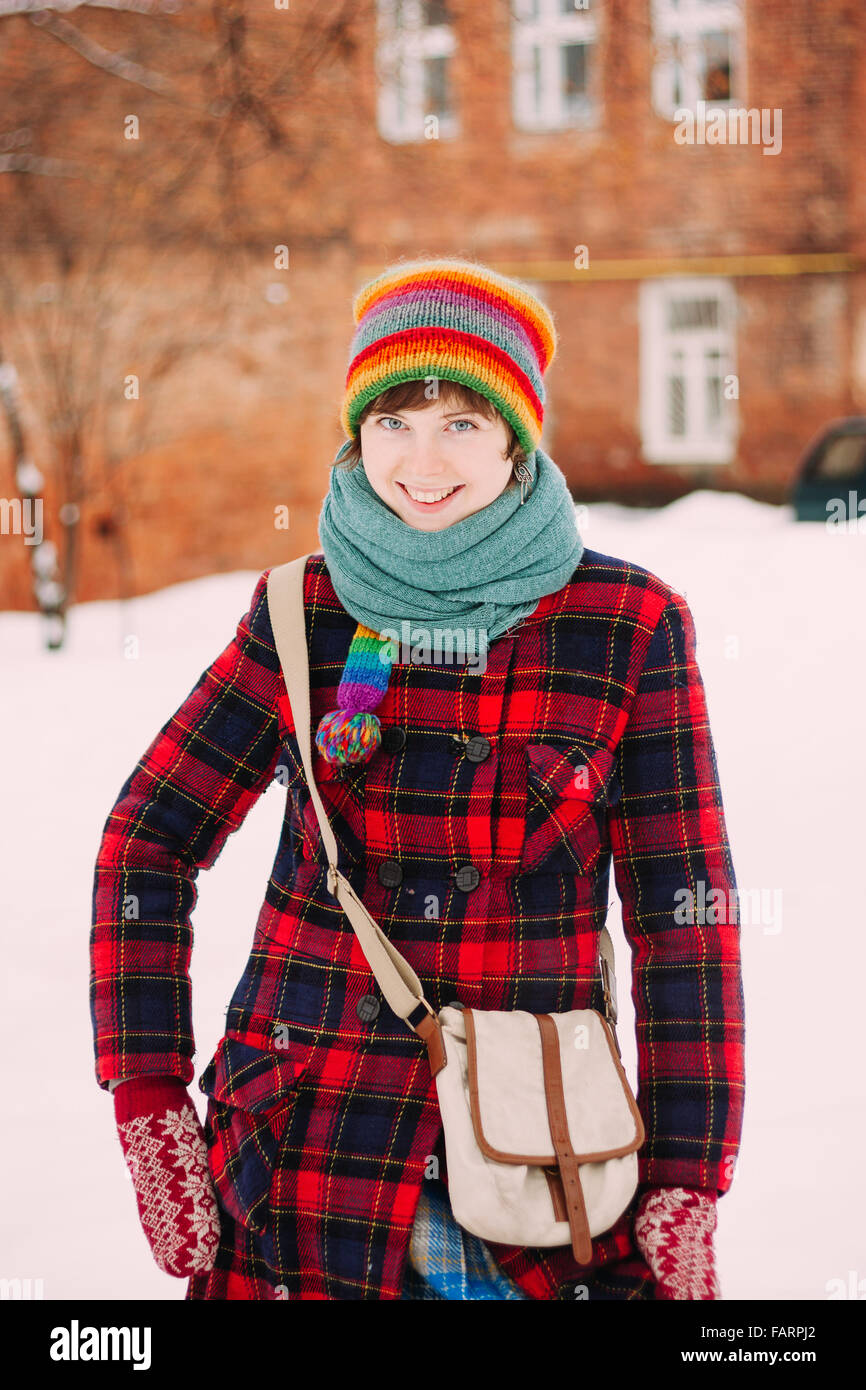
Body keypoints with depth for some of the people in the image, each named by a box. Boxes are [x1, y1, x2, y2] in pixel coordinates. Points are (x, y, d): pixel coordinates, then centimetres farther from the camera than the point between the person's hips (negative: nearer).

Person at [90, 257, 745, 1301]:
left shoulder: (632, 626, -4)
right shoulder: (304, 613, 0)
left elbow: (683, 911, -3)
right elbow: (148, 839, 5)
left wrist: (687, 1186, -6)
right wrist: (147, 1101, -2)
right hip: (307, 1157, 1)